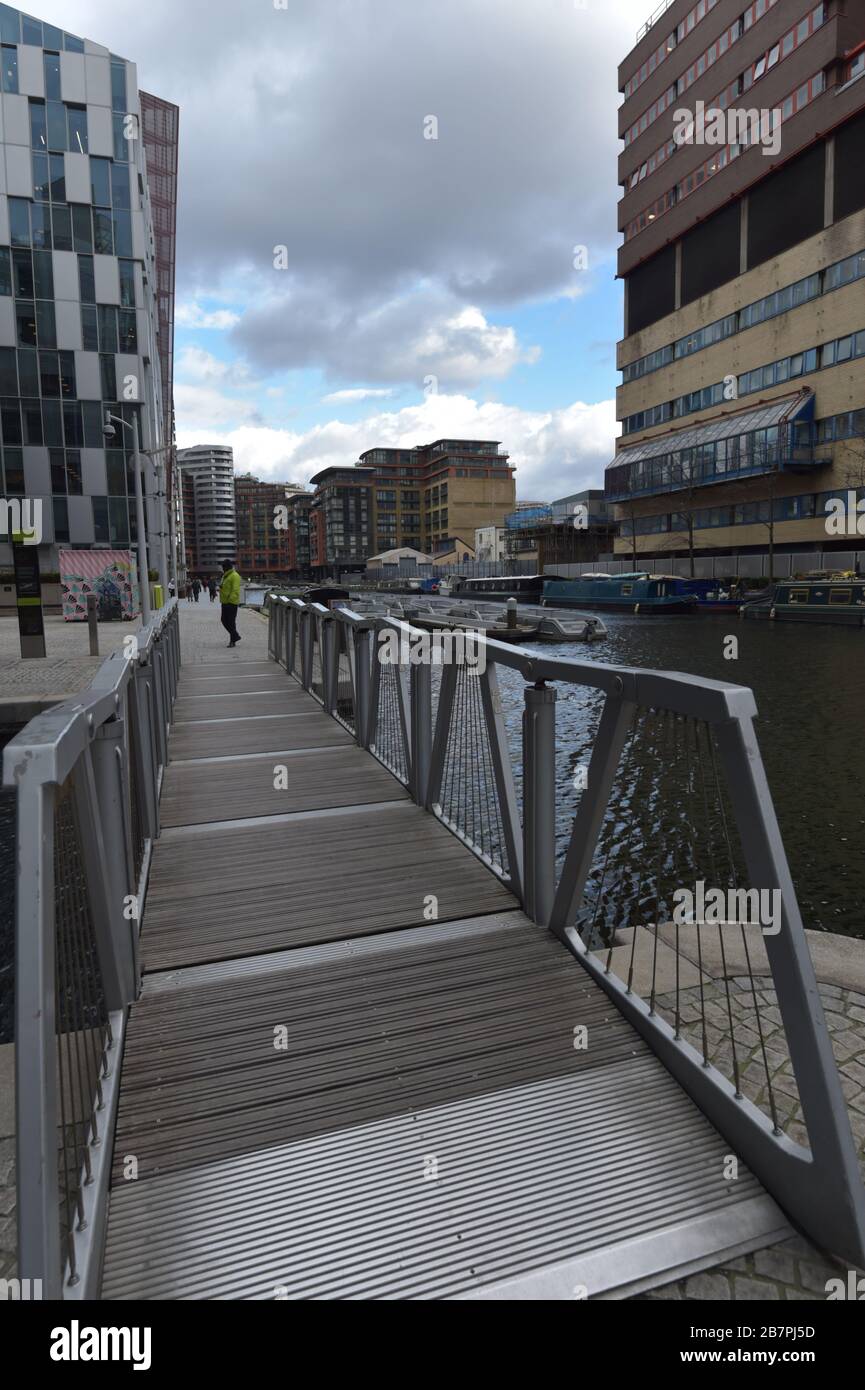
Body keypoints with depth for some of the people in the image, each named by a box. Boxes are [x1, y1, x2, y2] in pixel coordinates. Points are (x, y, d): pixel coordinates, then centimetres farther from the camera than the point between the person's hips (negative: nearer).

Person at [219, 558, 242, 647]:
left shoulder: (234, 576, -14)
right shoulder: (225, 576, 17)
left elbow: (235, 590, -21)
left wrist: (230, 600, -27)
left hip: (231, 603, -10)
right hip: (225, 602, 10)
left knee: (231, 621, -6)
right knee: (224, 620, 12)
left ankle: (233, 641, 3)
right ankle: (236, 636, 22)